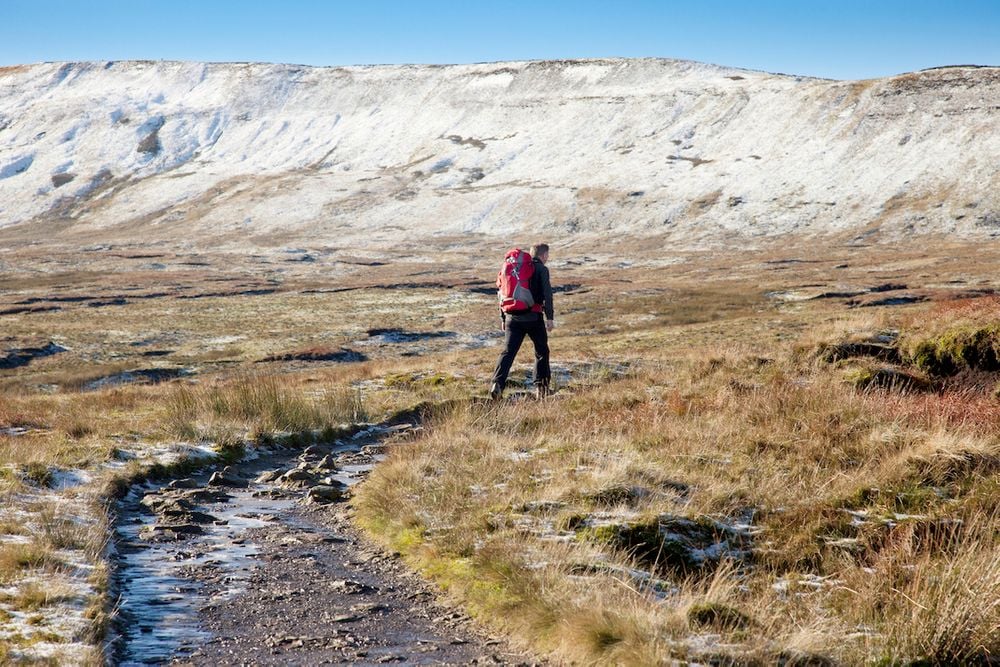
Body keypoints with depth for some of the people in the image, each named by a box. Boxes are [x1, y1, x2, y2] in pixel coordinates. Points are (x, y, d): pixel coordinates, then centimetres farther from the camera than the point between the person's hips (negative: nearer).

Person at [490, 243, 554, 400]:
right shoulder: (541, 269, 0)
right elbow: (547, 294, -10)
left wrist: (503, 318, 21)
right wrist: (550, 317, -9)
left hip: (513, 317, 4)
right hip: (533, 317, -4)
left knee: (508, 352, -4)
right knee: (542, 351, 15)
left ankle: (497, 383, -23)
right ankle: (541, 386, 15)